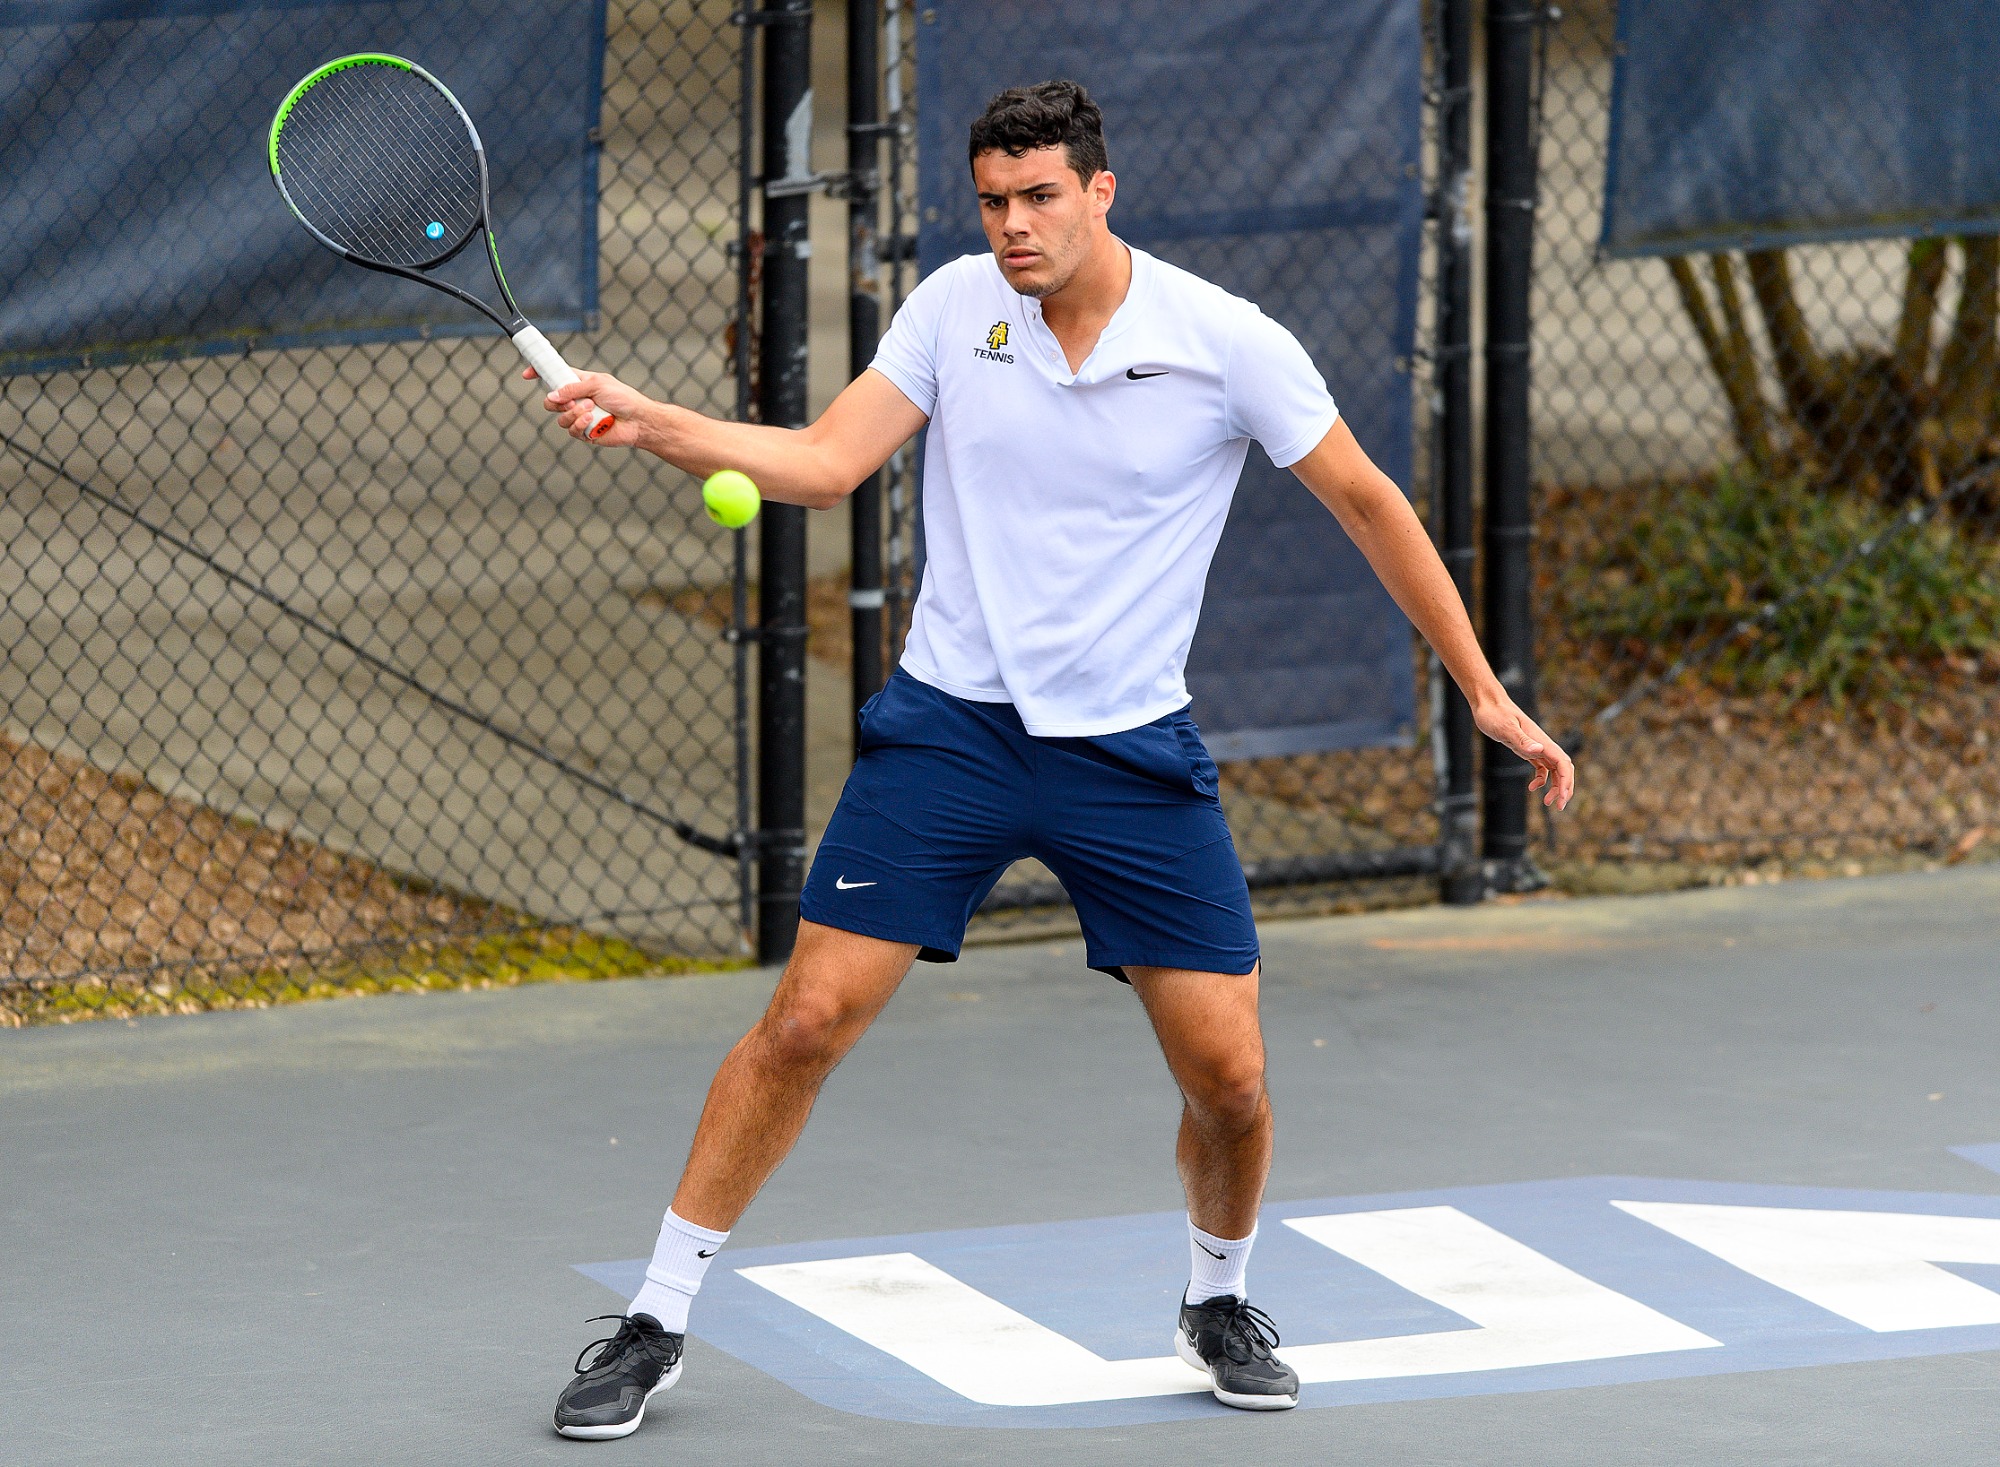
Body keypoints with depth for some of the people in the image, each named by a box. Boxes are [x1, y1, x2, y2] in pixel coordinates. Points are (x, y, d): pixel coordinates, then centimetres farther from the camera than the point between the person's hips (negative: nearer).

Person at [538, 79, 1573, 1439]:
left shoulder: (1230, 345, -7)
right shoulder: (955, 307, -1)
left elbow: (1368, 503, 1)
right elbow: (822, 463, -6)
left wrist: (1486, 692, 1)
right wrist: (649, 423, -21)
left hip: (1134, 752, 0)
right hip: (949, 721, 0)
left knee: (1230, 1077, -3)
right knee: (805, 1022, -8)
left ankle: (1220, 1301, 27)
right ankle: (655, 1324, 3)